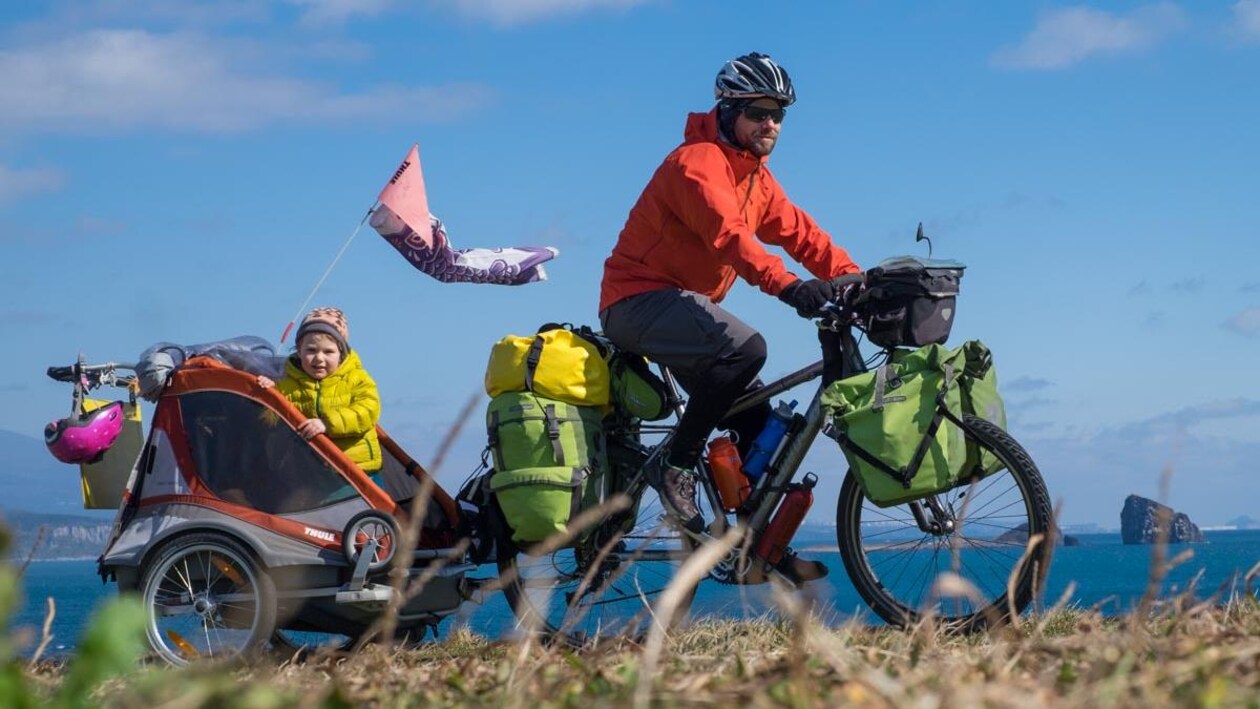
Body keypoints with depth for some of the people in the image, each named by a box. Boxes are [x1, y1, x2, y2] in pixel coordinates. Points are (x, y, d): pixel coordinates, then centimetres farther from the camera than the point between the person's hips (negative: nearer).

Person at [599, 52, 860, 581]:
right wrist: (787, 285, -46)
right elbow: (728, 234, -33)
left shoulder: (756, 177, 14)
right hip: (640, 299, -10)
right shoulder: (698, 162, -17)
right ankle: (674, 463, -20)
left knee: (758, 423, 3)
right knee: (745, 347, -33)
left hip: (682, 308, 10)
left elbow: (800, 234, 8)